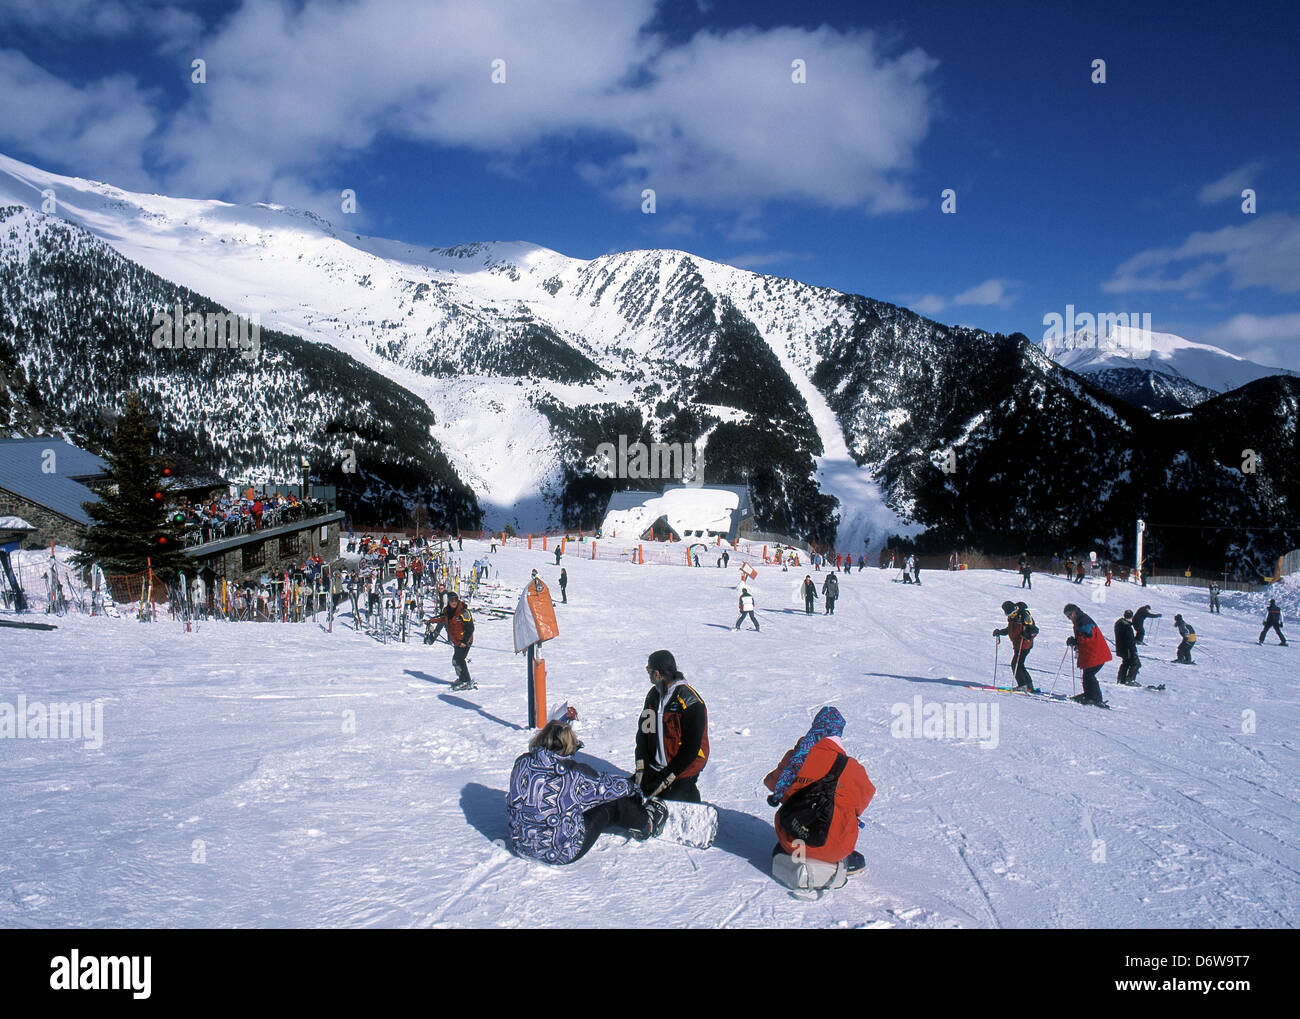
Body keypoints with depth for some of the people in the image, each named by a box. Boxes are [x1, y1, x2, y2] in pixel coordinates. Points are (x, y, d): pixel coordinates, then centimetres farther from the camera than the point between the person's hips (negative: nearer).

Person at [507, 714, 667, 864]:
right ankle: (646, 824, 38)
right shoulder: (574, 773, -21)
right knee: (610, 803, 11)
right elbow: (609, 786, -4)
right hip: (562, 853, -6)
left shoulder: (521, 764, -8)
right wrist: (630, 786, 19)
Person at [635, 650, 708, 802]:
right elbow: (643, 731, 9)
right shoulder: (653, 694, 4)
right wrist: (641, 768, -3)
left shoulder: (690, 702, -18)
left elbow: (691, 748, -17)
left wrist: (666, 780, -18)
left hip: (682, 771, -7)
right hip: (653, 768, 7)